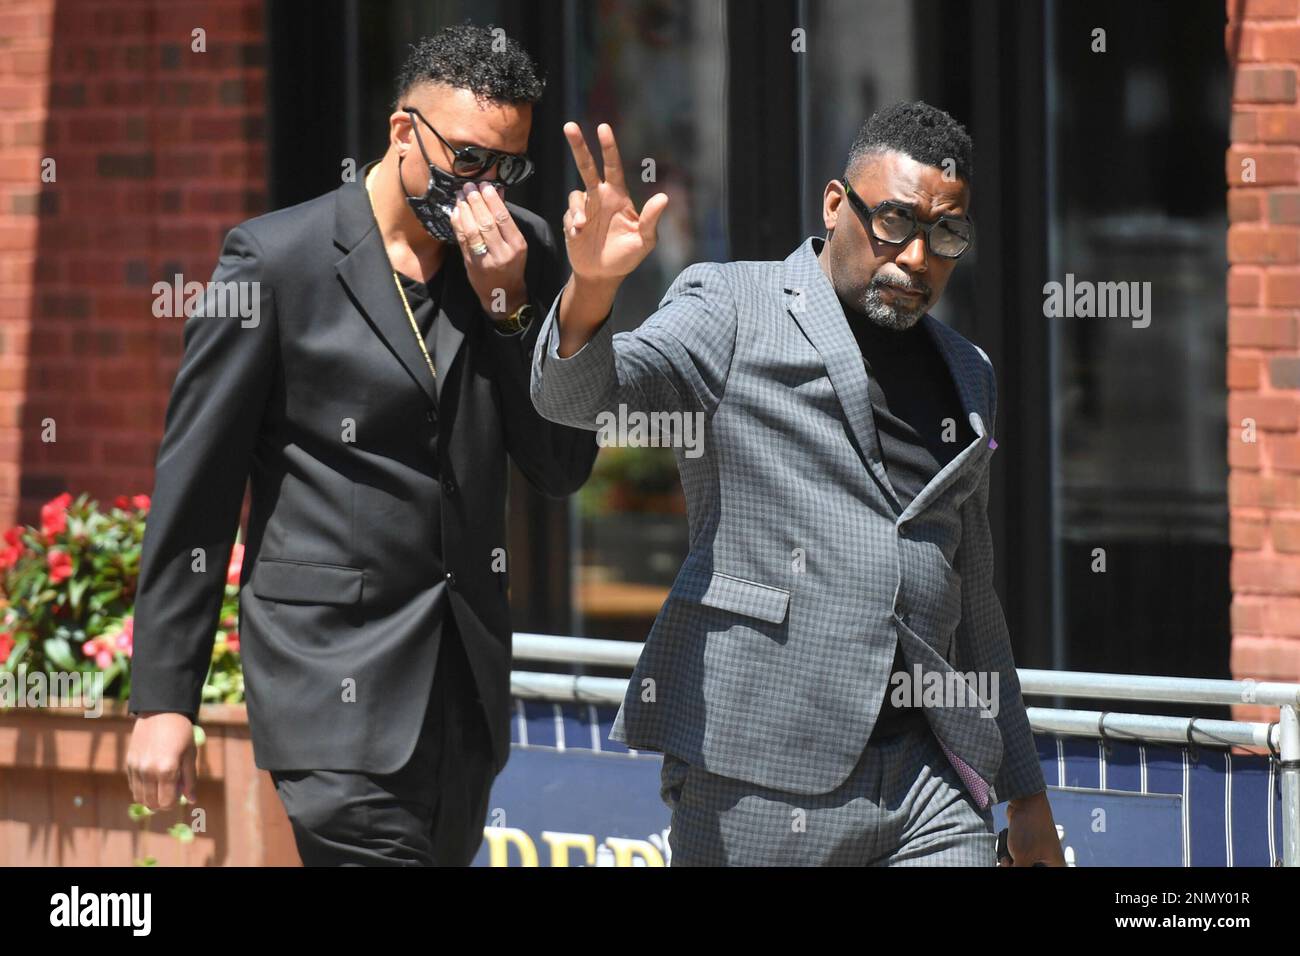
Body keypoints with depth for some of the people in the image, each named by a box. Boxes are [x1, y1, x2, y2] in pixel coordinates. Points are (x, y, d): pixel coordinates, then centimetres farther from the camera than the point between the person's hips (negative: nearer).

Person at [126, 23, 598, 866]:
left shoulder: (523, 255, 7)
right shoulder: (278, 258, -6)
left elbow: (564, 469, 5)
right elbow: (194, 486, -3)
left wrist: (509, 303, -9)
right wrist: (163, 700, -5)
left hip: (466, 672, 5)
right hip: (334, 665, -5)